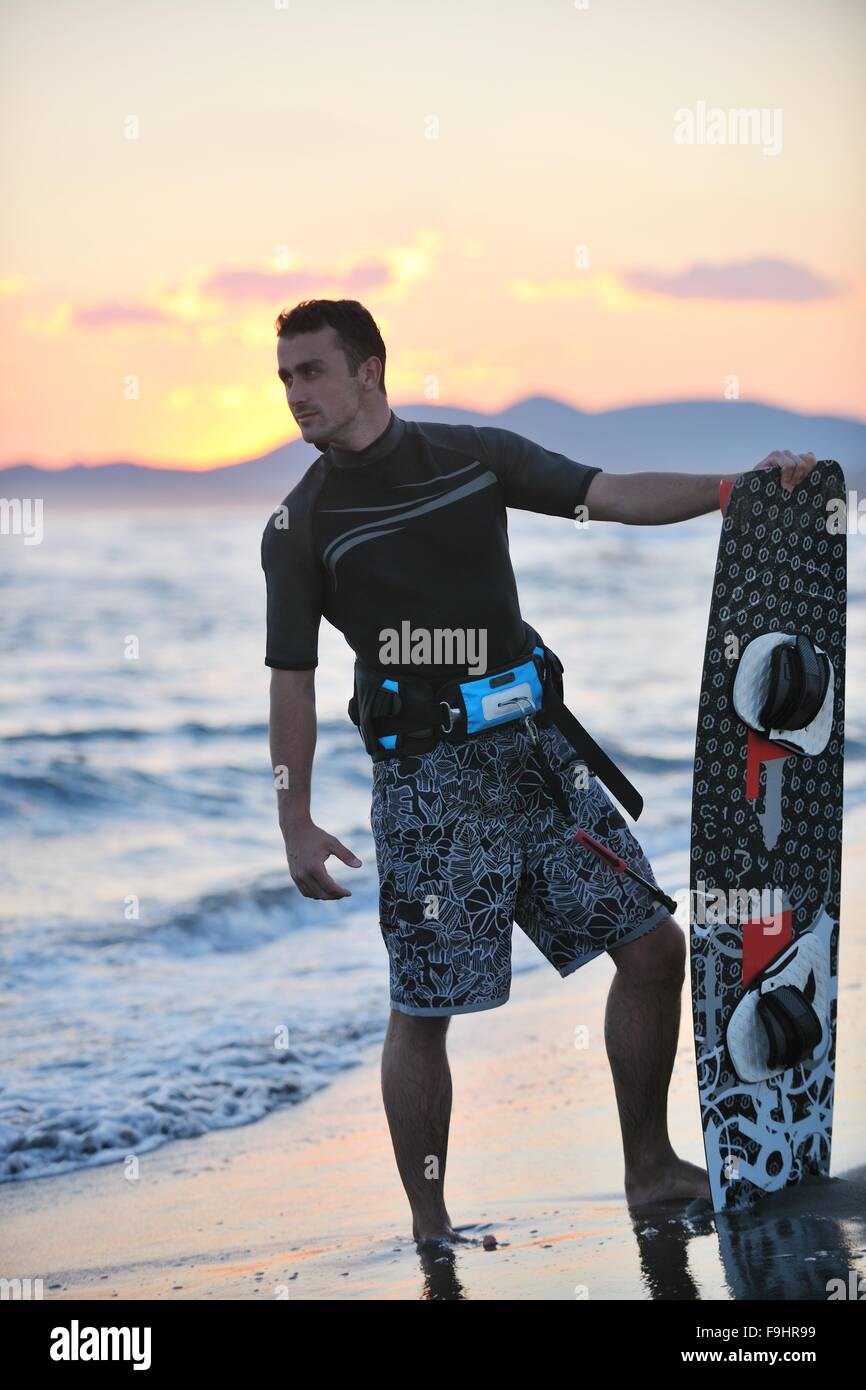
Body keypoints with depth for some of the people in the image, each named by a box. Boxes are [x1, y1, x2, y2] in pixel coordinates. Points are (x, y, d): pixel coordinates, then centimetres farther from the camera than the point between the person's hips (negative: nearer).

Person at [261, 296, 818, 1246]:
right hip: (426, 774, -4)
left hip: (537, 742, 4)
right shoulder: (300, 527, -2)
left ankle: (651, 1169, 21)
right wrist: (295, 826, -8)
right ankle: (428, 1229, 10)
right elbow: (292, 680, -2)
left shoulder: (476, 455, 5)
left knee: (651, 947, 5)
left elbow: (613, 497, 2)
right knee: (424, 1008, -4)